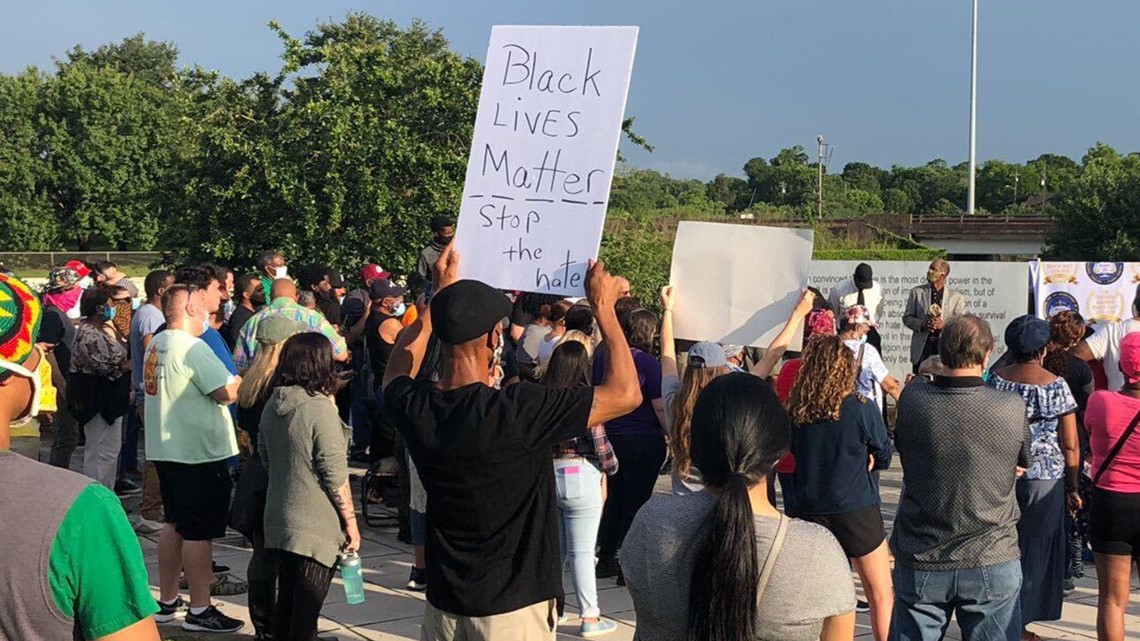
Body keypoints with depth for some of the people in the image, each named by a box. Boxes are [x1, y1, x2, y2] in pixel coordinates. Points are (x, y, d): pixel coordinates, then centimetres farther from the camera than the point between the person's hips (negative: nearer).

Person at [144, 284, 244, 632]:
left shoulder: (156, 343, 10)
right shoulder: (192, 348, -19)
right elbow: (228, 392, -22)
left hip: (165, 448, 9)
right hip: (199, 451, -9)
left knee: (174, 523, 18)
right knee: (198, 531, -3)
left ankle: (167, 600, 26)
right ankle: (199, 610, 3)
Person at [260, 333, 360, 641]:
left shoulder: (272, 405, 4)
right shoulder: (320, 408, -18)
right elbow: (335, 476, -16)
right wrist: (351, 521, -7)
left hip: (278, 522, 7)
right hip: (315, 528, -7)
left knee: (286, 601, 18)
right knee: (306, 609, 1)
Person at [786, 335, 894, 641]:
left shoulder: (796, 411, -4)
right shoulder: (862, 408, -13)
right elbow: (884, 456, 0)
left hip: (810, 510, 3)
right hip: (856, 511, -3)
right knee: (881, 597, 11)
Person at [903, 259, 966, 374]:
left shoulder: (956, 296, 5)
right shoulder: (917, 292, 8)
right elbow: (907, 318, 7)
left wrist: (944, 324, -17)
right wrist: (922, 324, -12)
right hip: (922, 348, 1)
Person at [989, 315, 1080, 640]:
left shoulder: (996, 381, -2)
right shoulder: (1056, 385, -8)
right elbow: (1070, 446, -5)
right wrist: (1072, 487, 5)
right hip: (1044, 479, -2)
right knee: (1034, 552, 8)